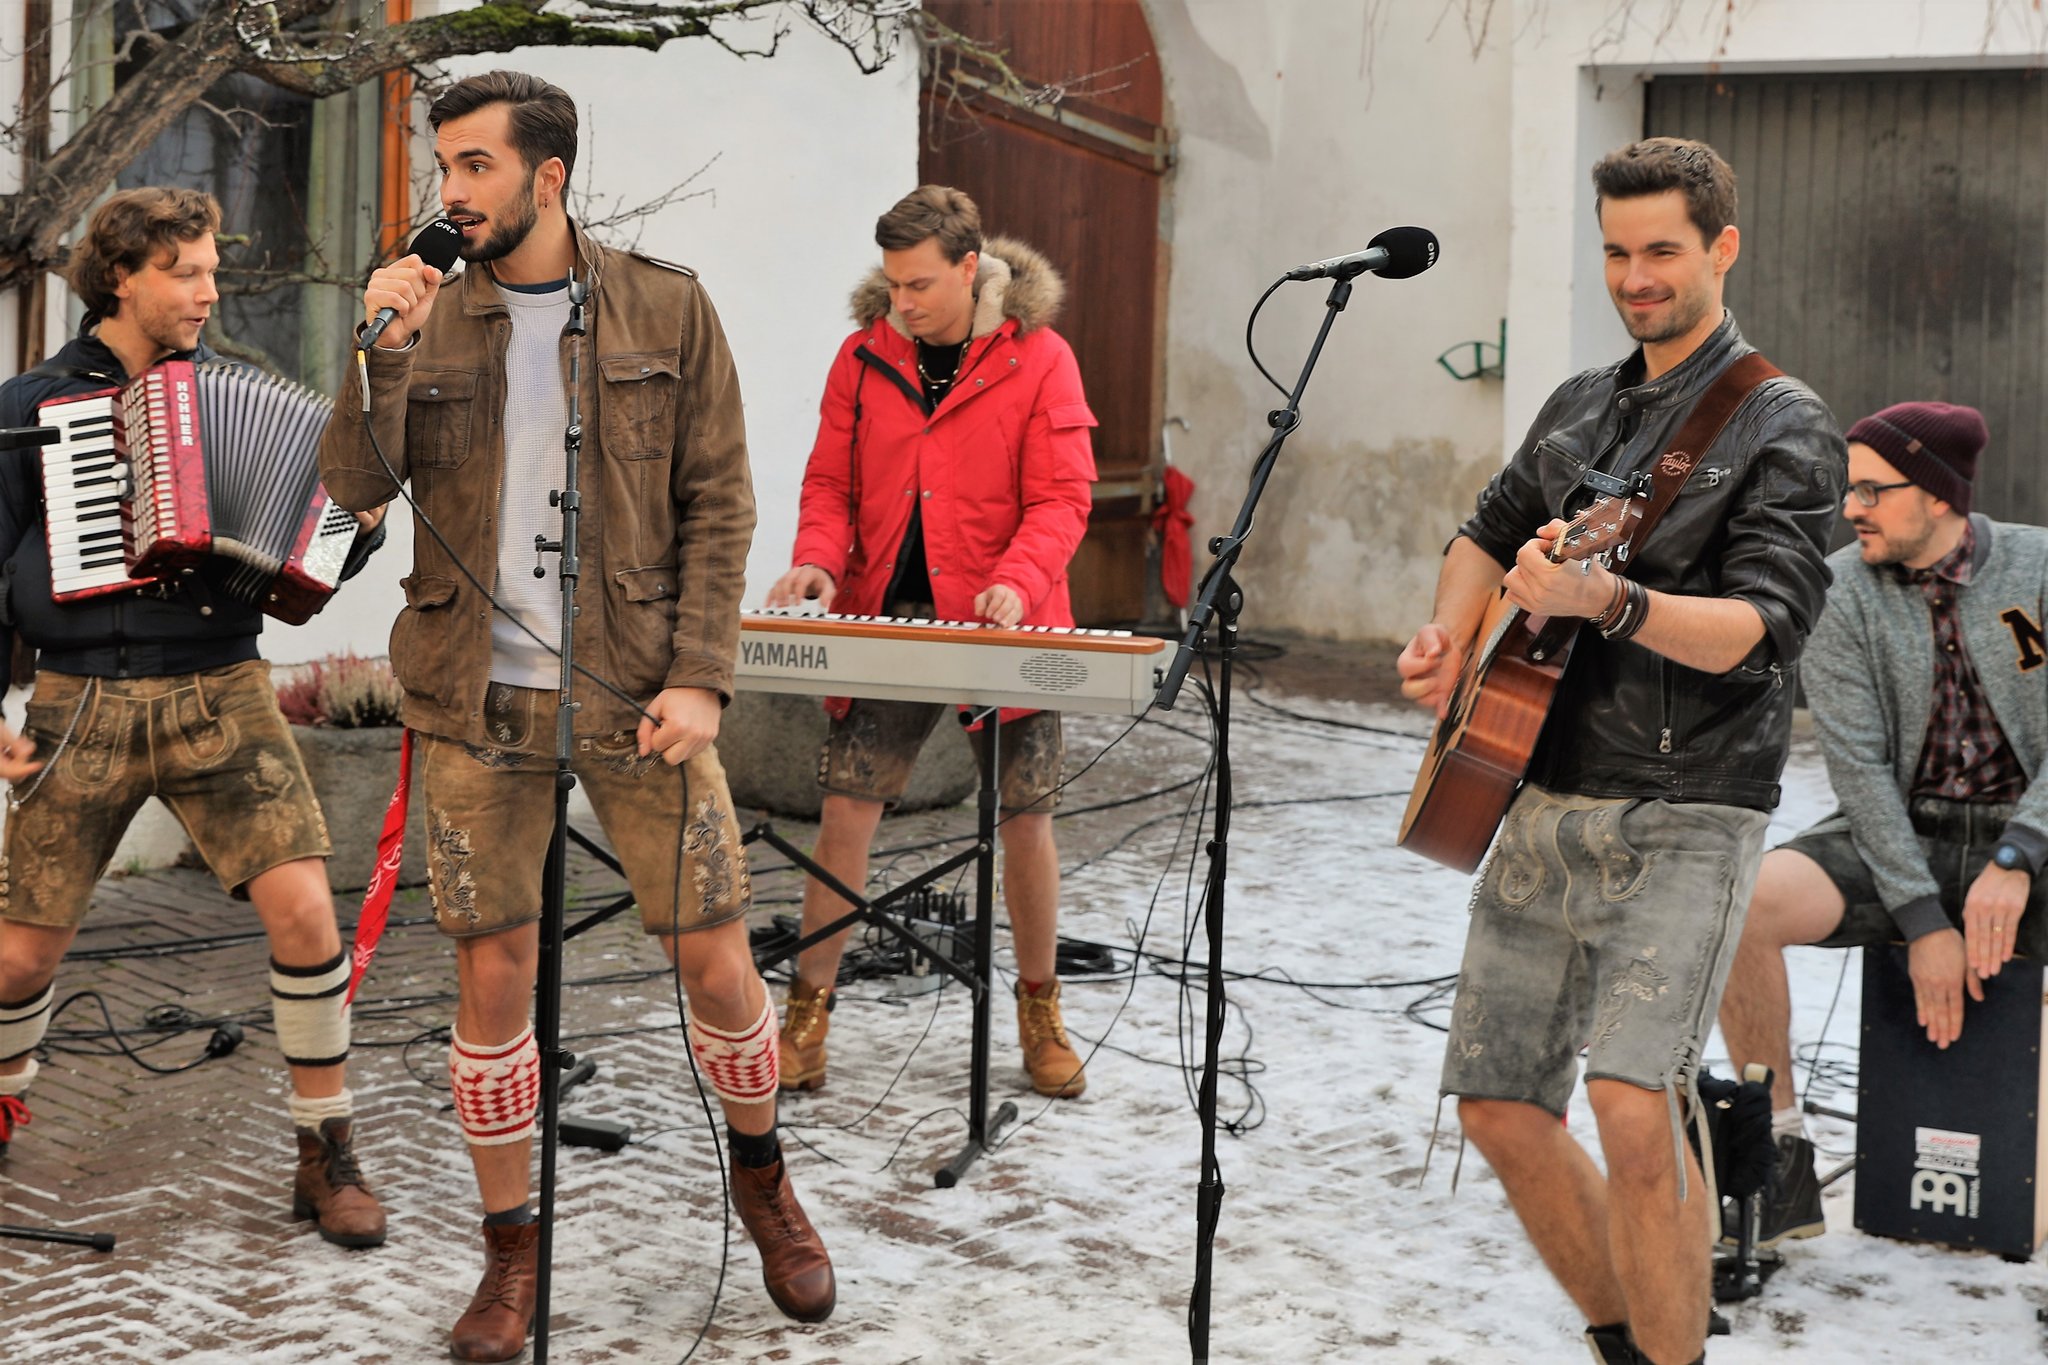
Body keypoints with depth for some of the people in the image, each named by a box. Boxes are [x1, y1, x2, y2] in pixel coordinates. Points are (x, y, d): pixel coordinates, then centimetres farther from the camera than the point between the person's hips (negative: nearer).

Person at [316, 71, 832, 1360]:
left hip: (638, 688, -1)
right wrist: (387, 347, -18)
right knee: (493, 977, 5)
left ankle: (761, 1177, 31)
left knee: (718, 962, 3)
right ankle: (512, 1246, 23)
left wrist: (701, 677, -11)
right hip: (479, 699, 1)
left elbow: (719, 503, -2)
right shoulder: (429, 316, 5)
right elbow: (354, 489, -4)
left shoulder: (666, 310, 0)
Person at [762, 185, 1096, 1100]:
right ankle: (809, 1010, 11)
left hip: (1003, 628, -2)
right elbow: (830, 480, 9)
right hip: (885, 621, 2)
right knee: (844, 812, -2)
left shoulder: (1039, 358, -4)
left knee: (1026, 820, 5)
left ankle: (1039, 1009, 24)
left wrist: (1018, 581, -24)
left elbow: (1061, 495, -8)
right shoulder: (865, 355, 5)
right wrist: (818, 558, -11)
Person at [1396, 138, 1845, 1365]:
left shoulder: (1782, 427, -6)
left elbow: (1762, 629, -18)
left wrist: (1606, 600, -35)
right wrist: (1452, 634, 9)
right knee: (1501, 1110, 7)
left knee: (1633, 1106, -22)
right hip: (1545, 800, 7)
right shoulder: (1579, 408, 15)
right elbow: (1488, 533, 30)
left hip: (1684, 816, -7)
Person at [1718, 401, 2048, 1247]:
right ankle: (1782, 1163, -11)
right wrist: (1923, 922, -16)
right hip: (1897, 838, 1)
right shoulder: (1842, 589, -3)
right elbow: (1858, 765, -9)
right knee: (1740, 902, -28)